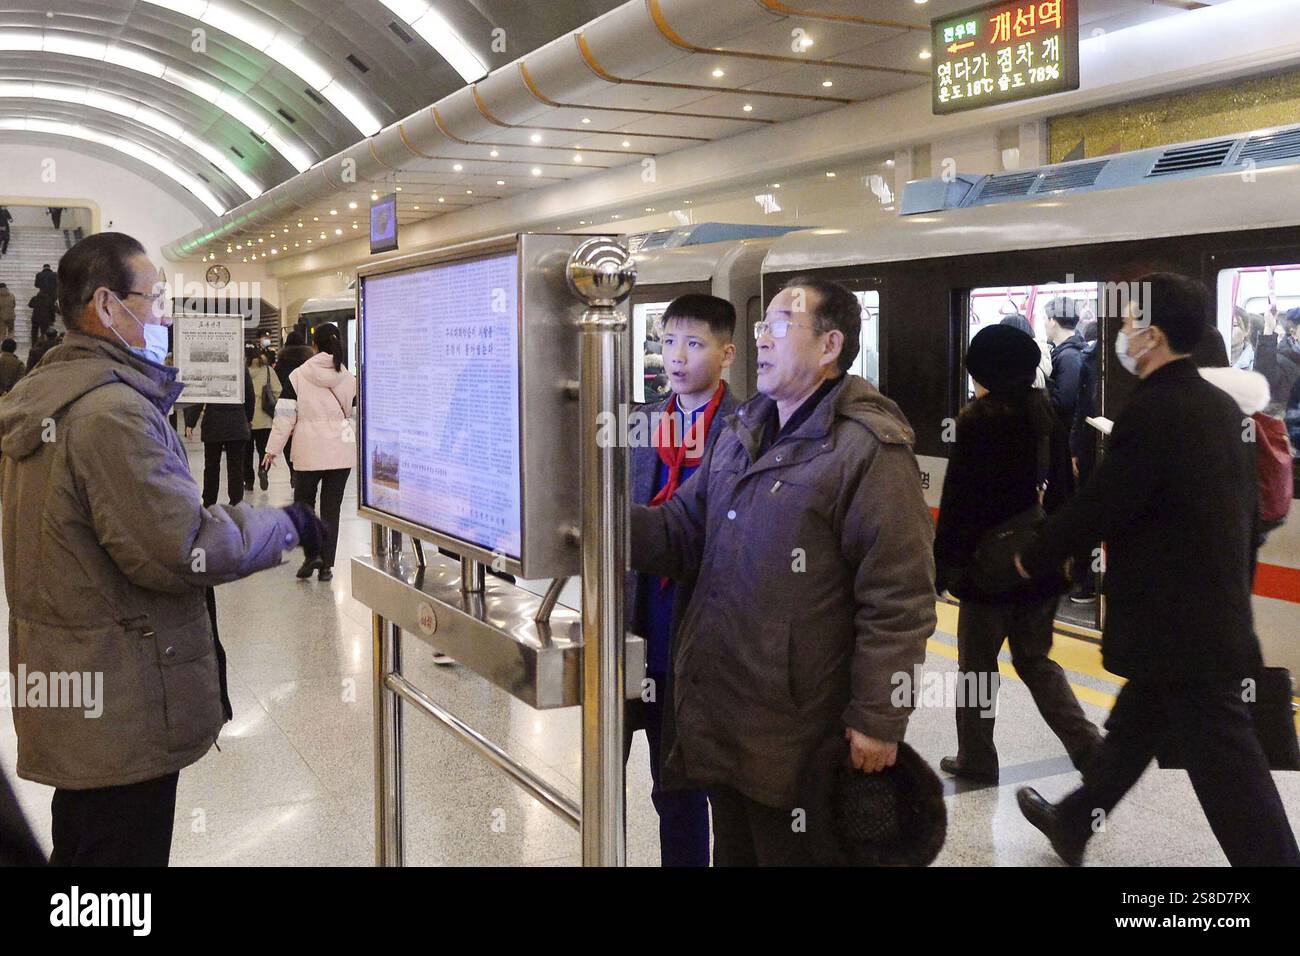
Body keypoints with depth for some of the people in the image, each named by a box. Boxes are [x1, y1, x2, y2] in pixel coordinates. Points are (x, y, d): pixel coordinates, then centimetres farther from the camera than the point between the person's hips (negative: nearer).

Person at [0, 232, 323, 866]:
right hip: (122, 715, -10)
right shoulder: (113, 413, -23)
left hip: (67, 695, 10)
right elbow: (182, 549, -26)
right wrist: (284, 526, -13)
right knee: (124, 849, 3)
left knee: (79, 846, 23)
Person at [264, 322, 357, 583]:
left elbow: (285, 415, -6)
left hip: (308, 451, -2)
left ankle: (312, 554, -2)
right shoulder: (348, 378, 0)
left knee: (303, 502, 15)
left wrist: (273, 448, 1)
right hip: (341, 452, 2)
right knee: (331, 508, 8)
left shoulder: (298, 375, -6)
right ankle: (326, 565, 10)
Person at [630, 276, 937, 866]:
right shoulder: (740, 435, 11)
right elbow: (680, 531, 12)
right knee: (733, 852, 23)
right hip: (718, 720, 8)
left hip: (798, 740, -7)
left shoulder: (870, 450, -15)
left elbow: (898, 601, -17)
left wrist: (879, 721, -16)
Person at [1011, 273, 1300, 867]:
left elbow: (1098, 505, -17)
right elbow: (1245, 509, 13)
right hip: (1217, 614, 9)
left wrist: (1033, 560, -1)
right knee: (1133, 725, 22)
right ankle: (1072, 824, 40)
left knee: (1227, 768, -1)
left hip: (1179, 630, -9)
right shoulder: (1221, 406, 7)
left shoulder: (1151, 413, -21)